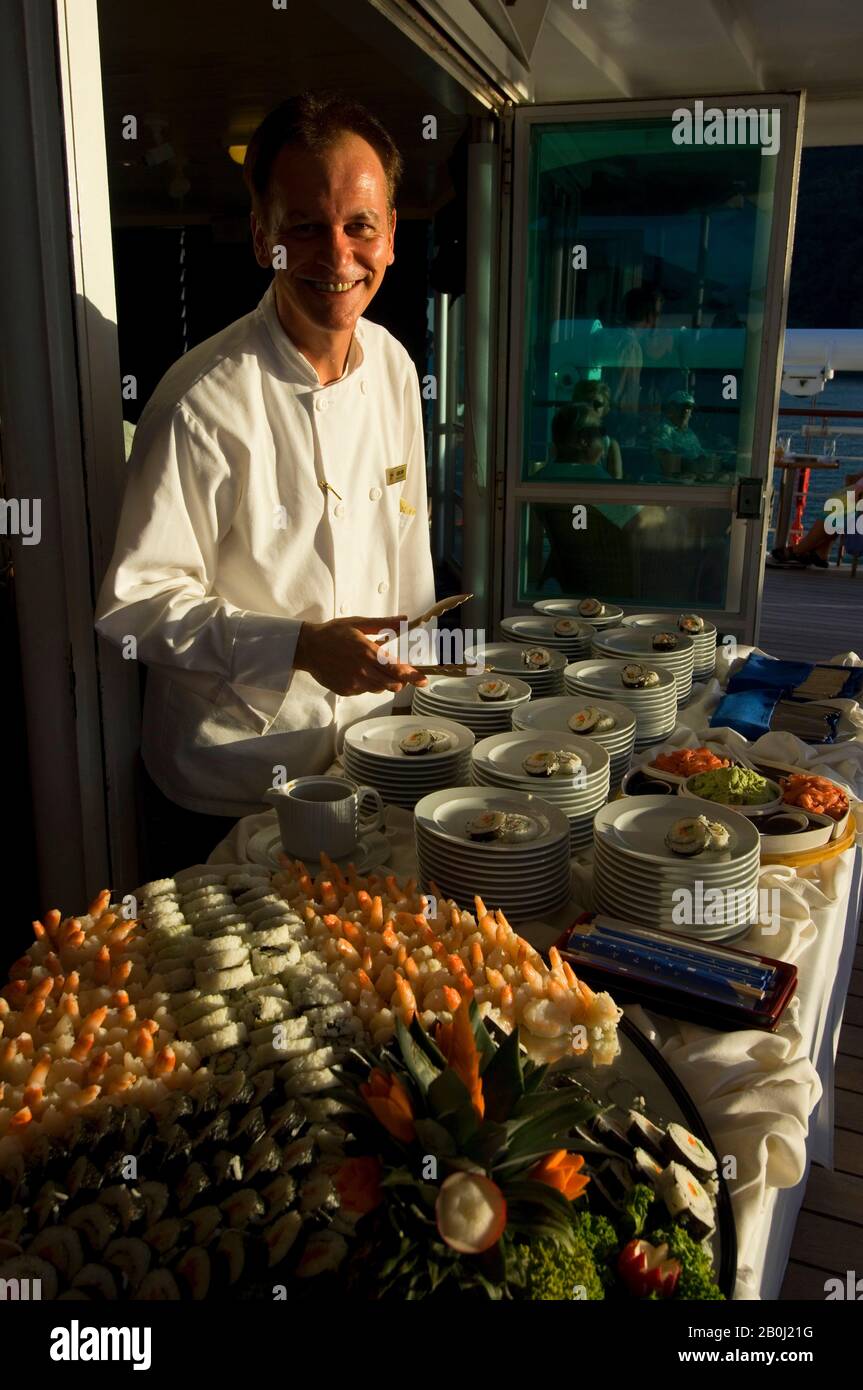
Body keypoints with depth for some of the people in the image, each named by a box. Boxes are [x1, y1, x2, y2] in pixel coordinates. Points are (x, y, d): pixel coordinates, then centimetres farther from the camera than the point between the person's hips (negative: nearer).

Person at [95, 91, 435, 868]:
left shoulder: (392, 366, 0)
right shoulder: (204, 401, -22)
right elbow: (136, 602, -19)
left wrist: (412, 680, 13)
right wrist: (300, 648, -27)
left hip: (369, 756, 6)